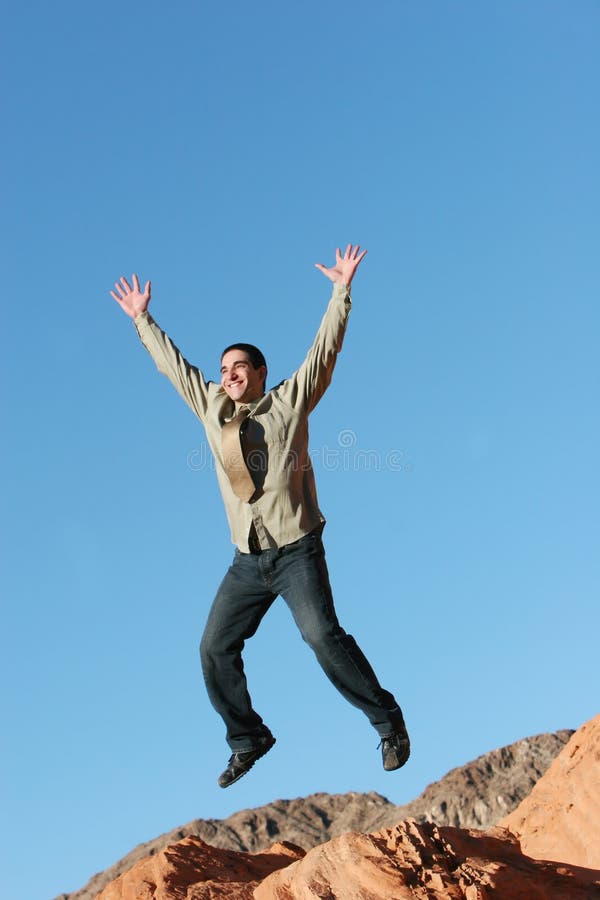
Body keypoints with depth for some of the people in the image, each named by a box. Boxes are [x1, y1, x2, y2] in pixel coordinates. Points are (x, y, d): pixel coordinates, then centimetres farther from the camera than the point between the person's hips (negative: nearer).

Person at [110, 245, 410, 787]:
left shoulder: (290, 401, 4)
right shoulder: (211, 408, 13)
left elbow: (324, 347, 1)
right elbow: (173, 364, 23)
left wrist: (341, 291, -2)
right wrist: (142, 319, 29)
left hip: (297, 552, -5)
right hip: (247, 561, 5)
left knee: (324, 636, -18)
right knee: (215, 649, 1)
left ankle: (388, 723, -4)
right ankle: (248, 740, 19)